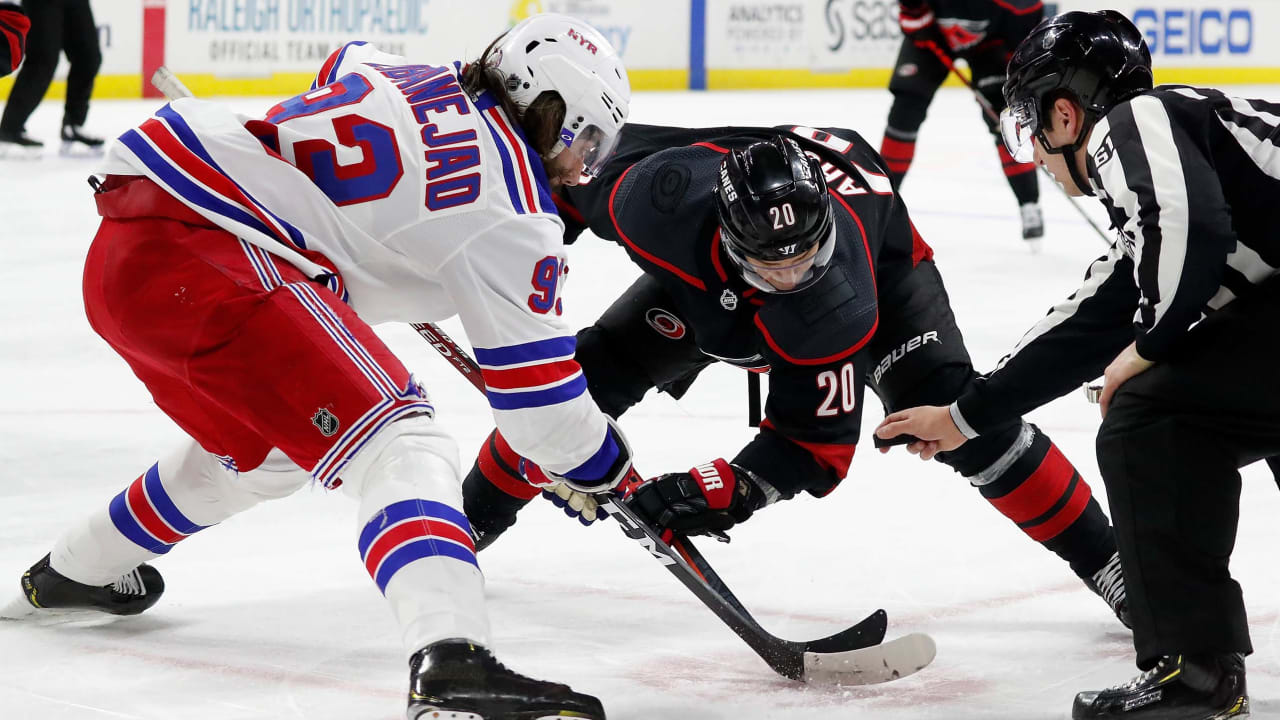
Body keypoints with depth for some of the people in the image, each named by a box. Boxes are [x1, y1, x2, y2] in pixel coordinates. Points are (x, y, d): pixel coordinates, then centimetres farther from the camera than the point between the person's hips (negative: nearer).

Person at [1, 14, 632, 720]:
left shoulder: (409, 80, 18)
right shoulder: (510, 206, -2)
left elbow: (341, 66, 44)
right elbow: (537, 397, -2)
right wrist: (616, 477, 15)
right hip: (203, 261, -9)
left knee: (260, 449, 32)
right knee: (400, 445, -16)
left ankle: (72, 573, 53)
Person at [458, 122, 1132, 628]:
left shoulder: (842, 304, -45)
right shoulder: (671, 199, -42)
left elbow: (816, 443, -37)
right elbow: (595, 155, -18)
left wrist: (724, 491, -50)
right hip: (712, 283, 4)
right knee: (592, 373, -4)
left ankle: (1105, 563, -10)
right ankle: (471, 517, 19)